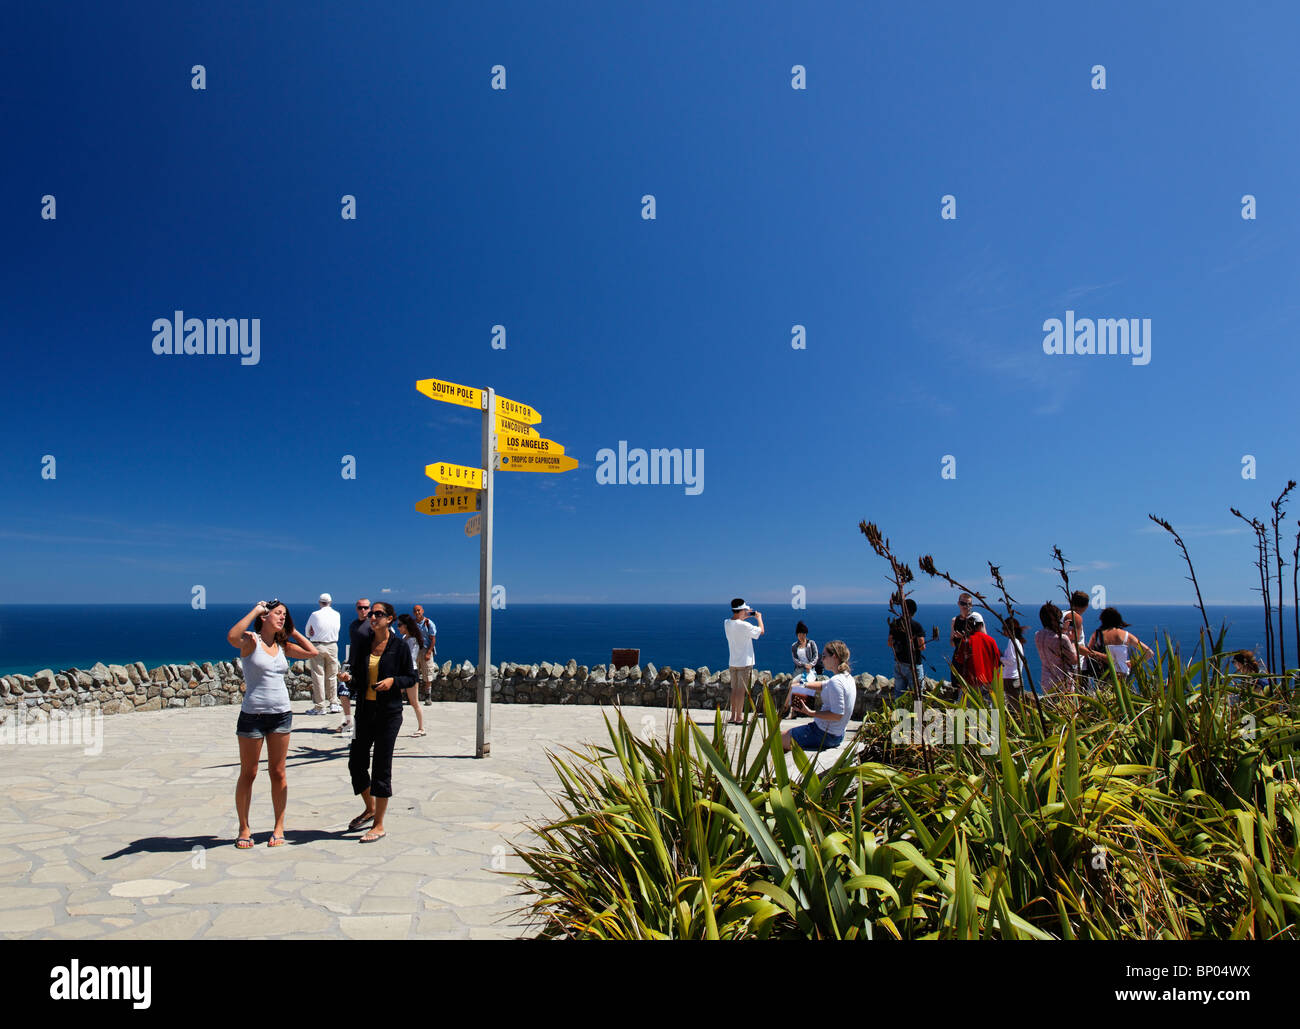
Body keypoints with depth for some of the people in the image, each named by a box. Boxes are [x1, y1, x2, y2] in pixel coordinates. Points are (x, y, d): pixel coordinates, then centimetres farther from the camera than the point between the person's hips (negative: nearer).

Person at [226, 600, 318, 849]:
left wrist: (292, 630, 11)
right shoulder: (251, 640, -5)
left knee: (278, 773, 9)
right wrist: (255, 610, -17)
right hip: (252, 714, -4)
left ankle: (279, 827, 18)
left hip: (281, 714, 4)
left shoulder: (282, 646, 11)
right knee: (248, 774, 6)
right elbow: (232, 637, -26)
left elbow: (312, 652, 10)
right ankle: (244, 828, 20)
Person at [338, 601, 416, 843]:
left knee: (381, 766, -1)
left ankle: (379, 825, 10)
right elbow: (355, 668, 16)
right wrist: (349, 676, -5)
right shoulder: (362, 641, 5)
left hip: (389, 713, -5)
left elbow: (411, 677, 0)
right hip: (365, 710, 5)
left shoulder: (400, 646, -6)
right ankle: (370, 809, 35)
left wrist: (393, 681, -18)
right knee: (356, 762, 10)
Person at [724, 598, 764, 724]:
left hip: (732, 662, 7)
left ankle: (733, 716, 17)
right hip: (744, 662, -7)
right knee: (741, 690, -1)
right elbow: (761, 631, -7)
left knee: (734, 689, 13)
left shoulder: (727, 623, 1)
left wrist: (744, 616, 23)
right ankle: (739, 718, 3)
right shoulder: (744, 626, -19)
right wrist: (759, 617, 7)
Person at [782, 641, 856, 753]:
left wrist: (810, 713, -26)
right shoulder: (847, 677, 5)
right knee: (790, 732, 25)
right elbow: (824, 685, 23)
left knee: (779, 739, 1)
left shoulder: (836, 682, -25)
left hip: (824, 735, -10)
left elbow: (837, 715, -29)